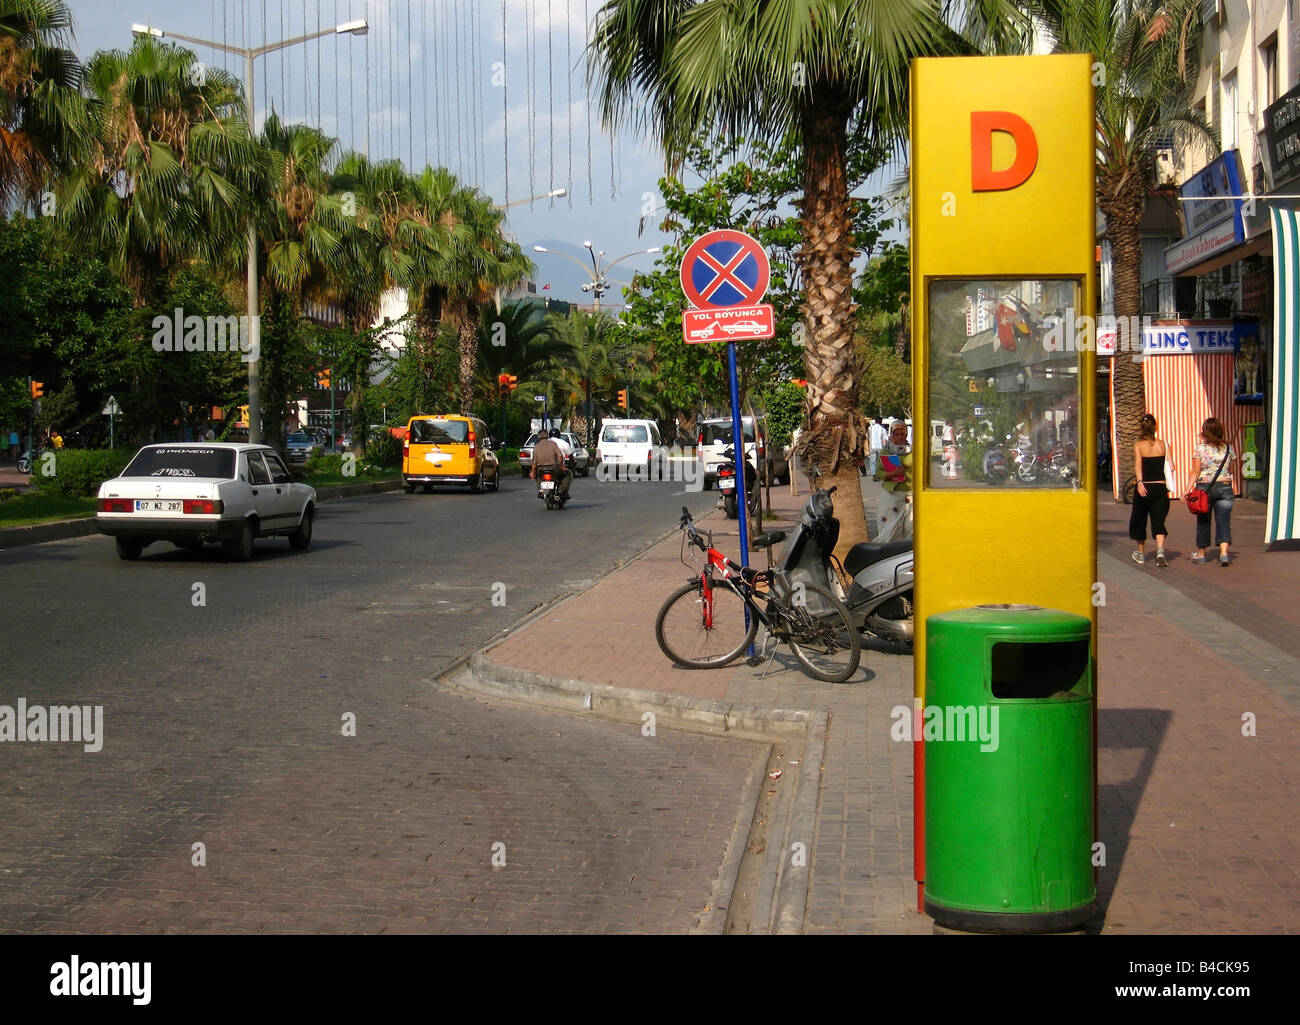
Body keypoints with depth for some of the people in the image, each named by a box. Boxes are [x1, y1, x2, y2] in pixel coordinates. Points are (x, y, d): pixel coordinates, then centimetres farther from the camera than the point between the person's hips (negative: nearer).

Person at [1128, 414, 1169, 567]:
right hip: (1160, 487, 1)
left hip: (1144, 488, -1)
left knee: (1139, 520, 17)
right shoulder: (1162, 444, 3)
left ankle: (1141, 554, 30)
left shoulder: (1138, 445, -3)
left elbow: (1138, 464, -18)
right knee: (1158, 521, -1)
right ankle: (1160, 552, -25)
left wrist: (1139, 482, -27)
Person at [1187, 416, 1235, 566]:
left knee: (1203, 521, 11)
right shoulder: (1228, 448, 3)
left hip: (1204, 487, -2)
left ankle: (1201, 553, 23)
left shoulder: (1199, 449, -6)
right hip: (1225, 487, 2)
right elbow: (1230, 471, 12)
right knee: (1224, 521, 0)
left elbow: (1195, 473, -10)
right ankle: (1224, 552, -16)